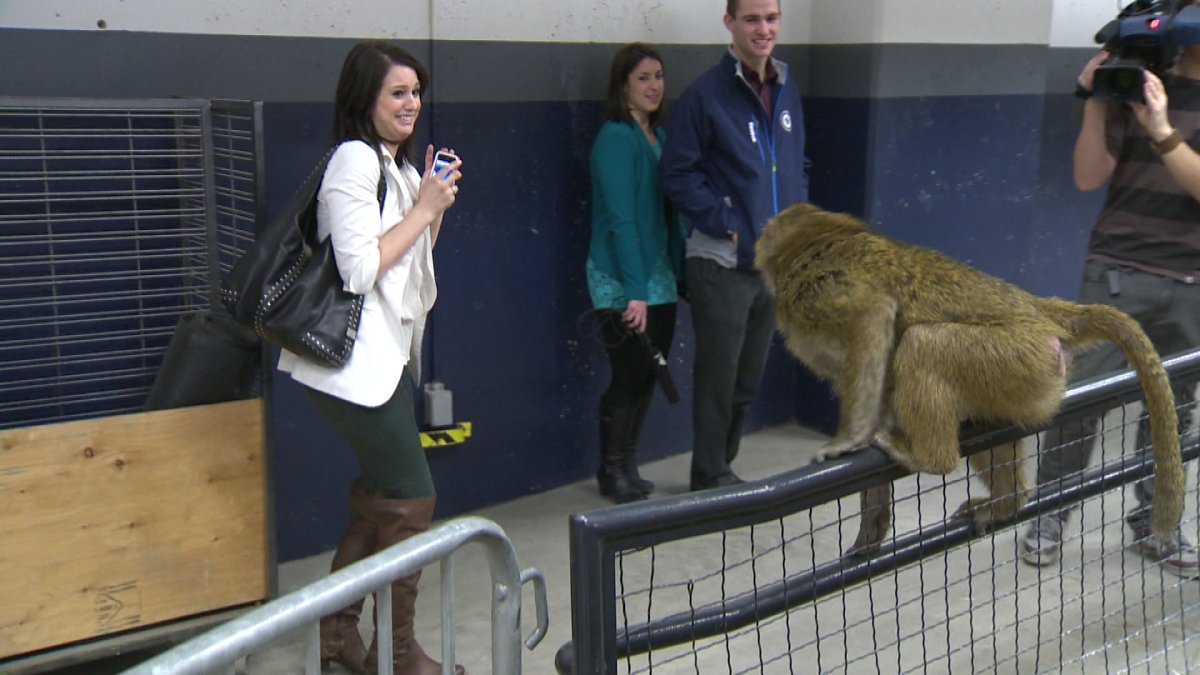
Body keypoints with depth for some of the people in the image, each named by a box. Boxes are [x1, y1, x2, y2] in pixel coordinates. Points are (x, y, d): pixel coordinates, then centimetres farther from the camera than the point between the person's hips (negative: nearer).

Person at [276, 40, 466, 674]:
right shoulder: (355, 159, -14)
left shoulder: (396, 163, 15)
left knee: (379, 494, 15)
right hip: (355, 361, -10)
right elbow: (360, 270, -21)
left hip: (390, 355, 10)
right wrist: (424, 209, -15)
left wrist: (437, 204, 4)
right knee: (412, 500, -4)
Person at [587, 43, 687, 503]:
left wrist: (679, 274, 8)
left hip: (660, 277, 8)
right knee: (629, 376, -3)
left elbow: (669, 213, 14)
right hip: (621, 281, -8)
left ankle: (626, 467, 24)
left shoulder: (658, 137, 13)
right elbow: (621, 218, -17)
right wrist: (635, 291, -21)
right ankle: (612, 473, 13)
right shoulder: (615, 138, -12)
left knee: (648, 376, 10)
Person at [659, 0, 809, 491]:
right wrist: (727, 225, -15)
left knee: (749, 377, 16)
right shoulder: (705, 95, -11)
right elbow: (677, 174, -11)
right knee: (718, 376, 3)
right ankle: (710, 478, 17)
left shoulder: (787, 89, 9)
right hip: (722, 262, -6)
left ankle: (723, 468, 31)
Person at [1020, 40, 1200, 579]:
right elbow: (1088, 178, -2)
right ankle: (1050, 512, 9)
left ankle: (1153, 522, 20)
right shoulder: (1138, 84, 3)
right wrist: (1096, 105, -13)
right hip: (1119, 271, -1)